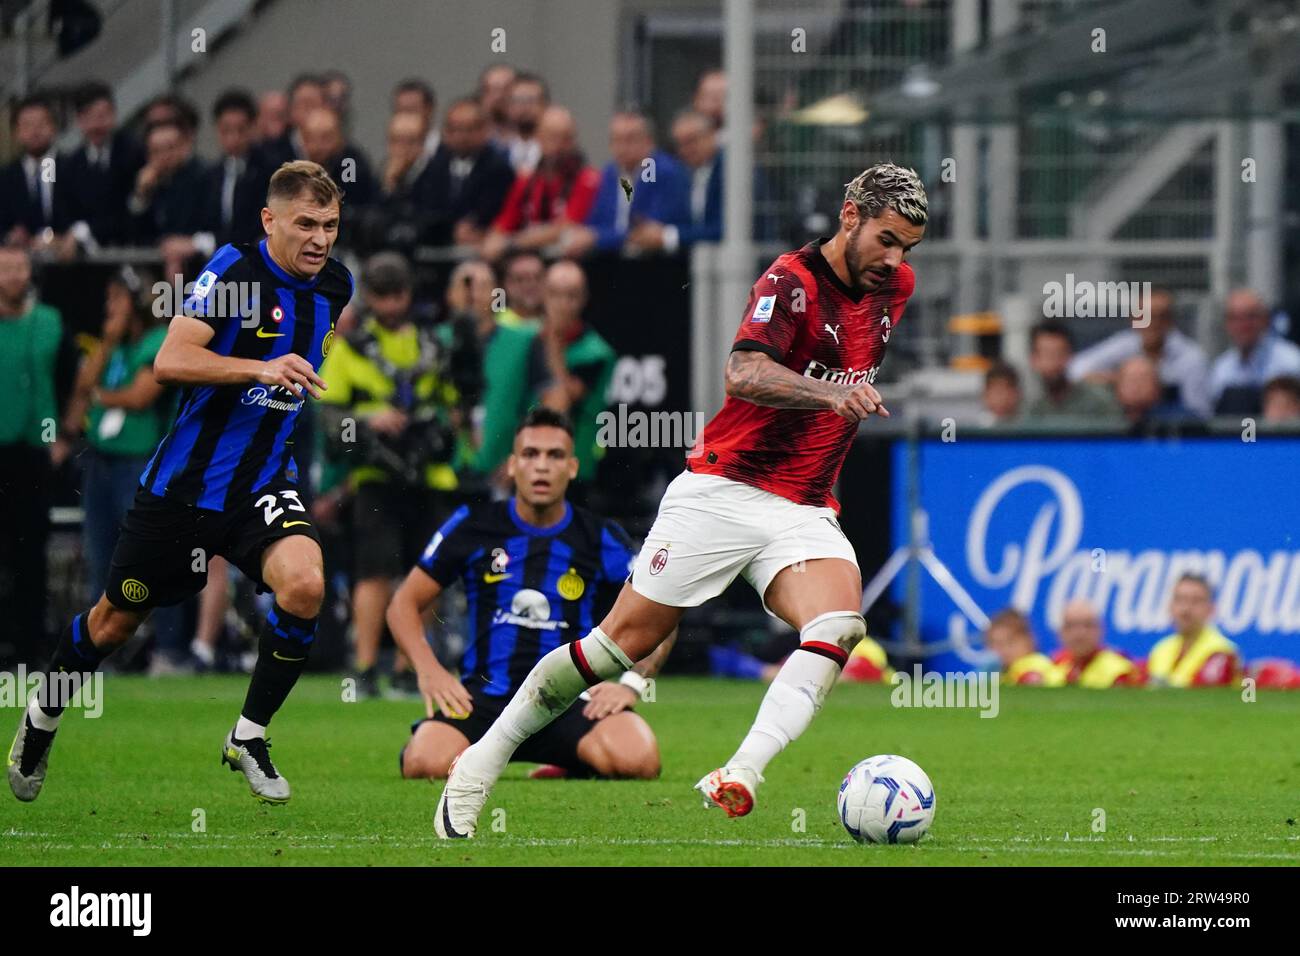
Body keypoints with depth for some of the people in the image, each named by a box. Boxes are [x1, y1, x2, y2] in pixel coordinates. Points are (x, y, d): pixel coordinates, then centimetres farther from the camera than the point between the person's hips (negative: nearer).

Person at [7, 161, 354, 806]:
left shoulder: (334, 286, 3)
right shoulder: (233, 270, -17)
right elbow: (170, 361, -29)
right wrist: (259, 369, -38)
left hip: (262, 485, 4)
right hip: (184, 482, -4)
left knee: (304, 585, -25)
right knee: (117, 620, 12)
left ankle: (249, 736, -6)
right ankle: (43, 716, 41)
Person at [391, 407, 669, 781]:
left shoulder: (601, 539, 6)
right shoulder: (473, 526, 6)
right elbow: (405, 603, 11)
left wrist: (632, 683, -3)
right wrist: (428, 669, -6)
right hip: (485, 692, -1)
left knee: (637, 760, -30)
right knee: (427, 764, -32)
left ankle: (573, 768, 9)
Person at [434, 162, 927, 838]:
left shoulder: (896, 286, 8)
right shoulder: (792, 280, -14)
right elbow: (743, 374, -33)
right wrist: (828, 391, -46)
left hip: (806, 513, 5)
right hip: (722, 494, -5)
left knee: (839, 625, -25)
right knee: (624, 641, -3)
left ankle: (739, 778, -39)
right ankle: (481, 764, 13)